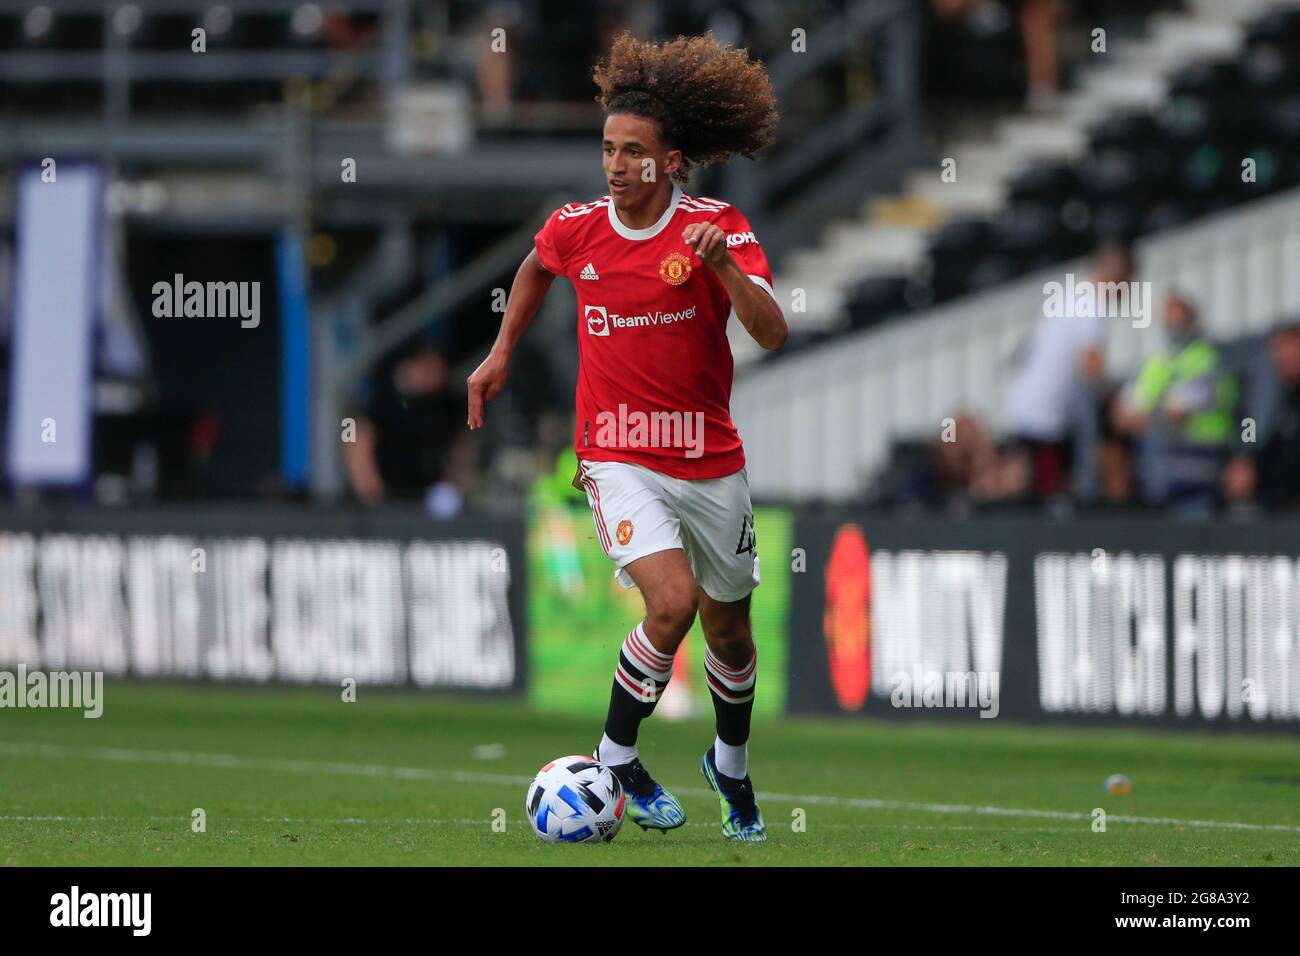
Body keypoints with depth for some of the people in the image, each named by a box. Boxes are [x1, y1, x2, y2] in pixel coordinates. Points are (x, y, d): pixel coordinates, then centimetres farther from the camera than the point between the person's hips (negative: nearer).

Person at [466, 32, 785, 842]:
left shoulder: (718, 228, -10)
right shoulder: (578, 228, -2)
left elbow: (773, 333, -22)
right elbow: (538, 266, 23)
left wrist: (721, 265, -35)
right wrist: (502, 353, 23)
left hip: (711, 462, 1)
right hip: (619, 459, -1)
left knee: (730, 629, 14)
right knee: (673, 602, -24)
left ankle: (732, 764, 43)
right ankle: (617, 756, -3)